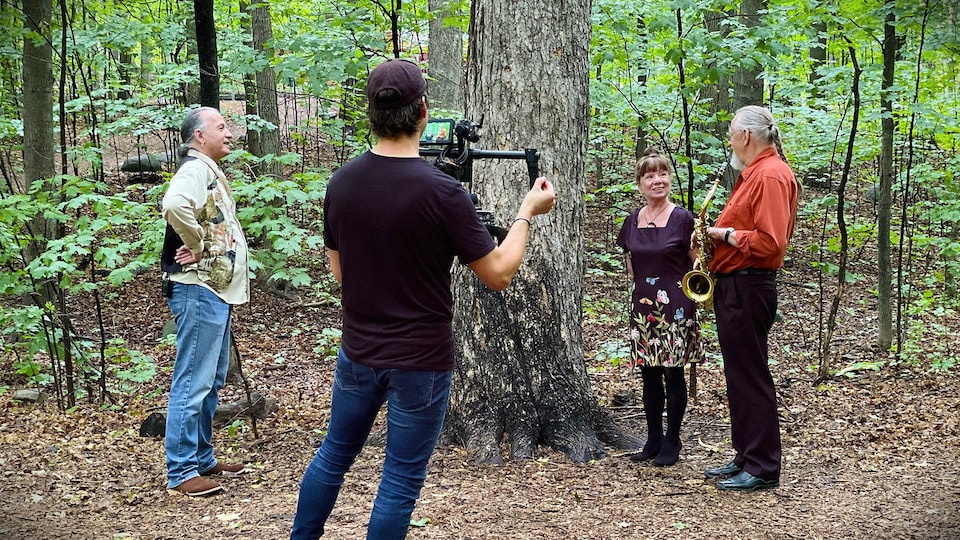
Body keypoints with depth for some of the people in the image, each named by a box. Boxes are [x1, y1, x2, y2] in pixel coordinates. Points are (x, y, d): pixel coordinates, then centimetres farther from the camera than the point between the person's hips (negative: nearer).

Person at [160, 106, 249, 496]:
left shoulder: (210, 172, 19)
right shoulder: (195, 169, -13)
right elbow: (174, 205, -34)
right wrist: (199, 246, -22)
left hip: (216, 291, 11)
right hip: (198, 291, -11)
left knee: (212, 381, 17)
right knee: (193, 383, -8)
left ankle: (203, 459, 26)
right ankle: (181, 472, -4)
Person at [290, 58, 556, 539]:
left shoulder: (341, 183, -4)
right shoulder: (442, 192, -20)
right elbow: (498, 274, -11)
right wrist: (527, 213, 2)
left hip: (358, 351, 5)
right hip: (421, 362, -5)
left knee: (334, 454, 23)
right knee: (402, 479, 7)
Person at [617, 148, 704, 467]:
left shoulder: (682, 219, -6)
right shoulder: (632, 222, 8)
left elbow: (698, 263, -3)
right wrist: (645, 287, 10)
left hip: (675, 308, -5)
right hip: (644, 307, 5)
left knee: (673, 374, 0)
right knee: (649, 376, 9)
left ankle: (672, 443, 11)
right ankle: (653, 440, 19)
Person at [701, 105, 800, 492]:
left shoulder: (771, 175, -16)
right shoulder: (753, 173, 18)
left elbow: (770, 242, -24)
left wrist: (725, 234, -15)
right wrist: (718, 233, 8)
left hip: (748, 288, -11)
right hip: (733, 286, 11)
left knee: (750, 377, -6)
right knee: (738, 375, 14)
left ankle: (763, 469, 0)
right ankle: (746, 457, 23)